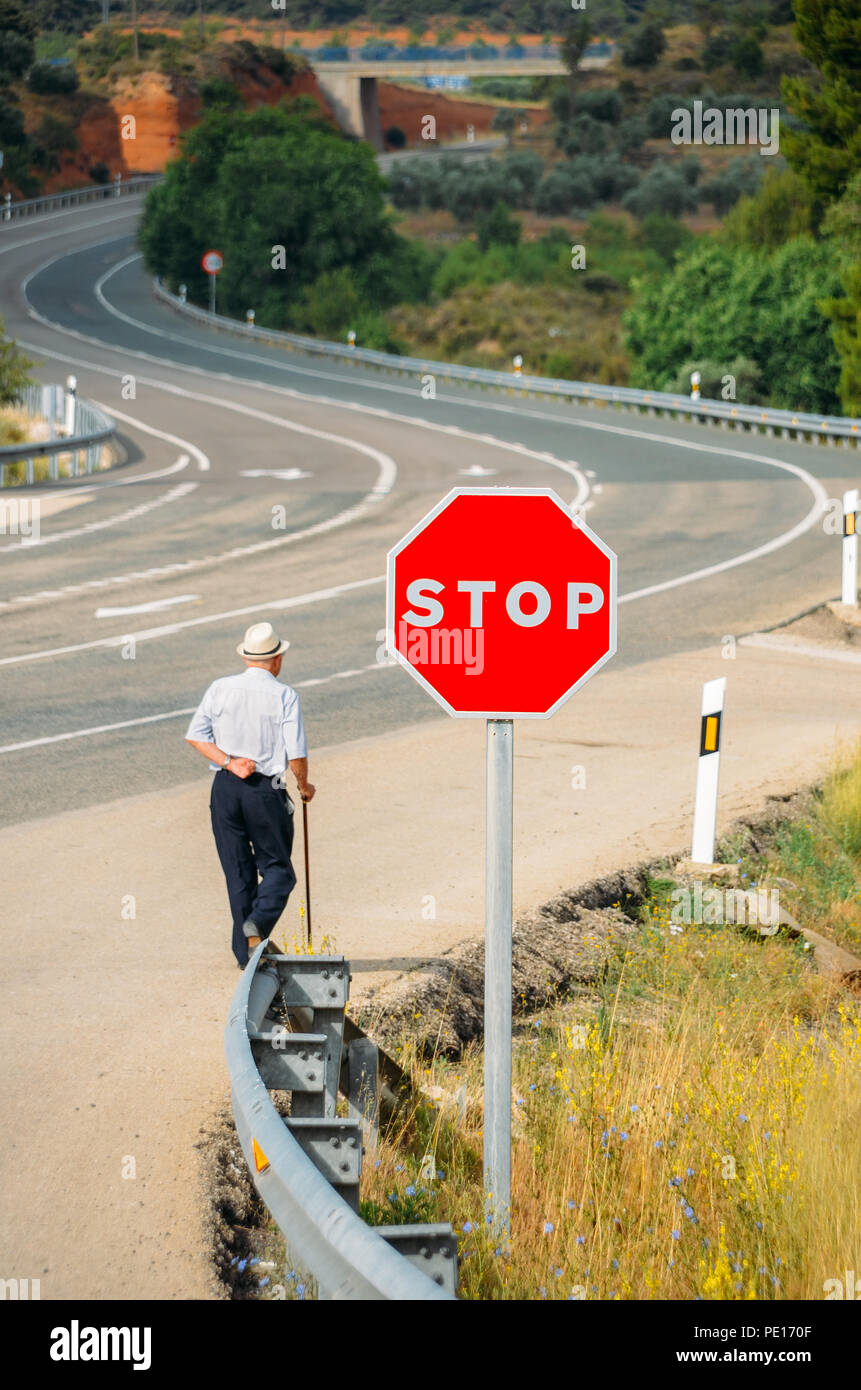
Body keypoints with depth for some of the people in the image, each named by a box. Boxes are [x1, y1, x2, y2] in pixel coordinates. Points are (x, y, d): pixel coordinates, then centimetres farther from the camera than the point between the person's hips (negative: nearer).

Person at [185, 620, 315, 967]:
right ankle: (258, 922, -18)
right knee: (277, 867, 9)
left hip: (225, 787, 3)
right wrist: (304, 786, 8)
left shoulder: (220, 689, 2)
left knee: (238, 871, 11)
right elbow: (296, 755, -9)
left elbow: (195, 735, -4)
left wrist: (228, 763, -8)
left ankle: (246, 953, 13)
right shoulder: (284, 696, -8)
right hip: (266, 789, -3)